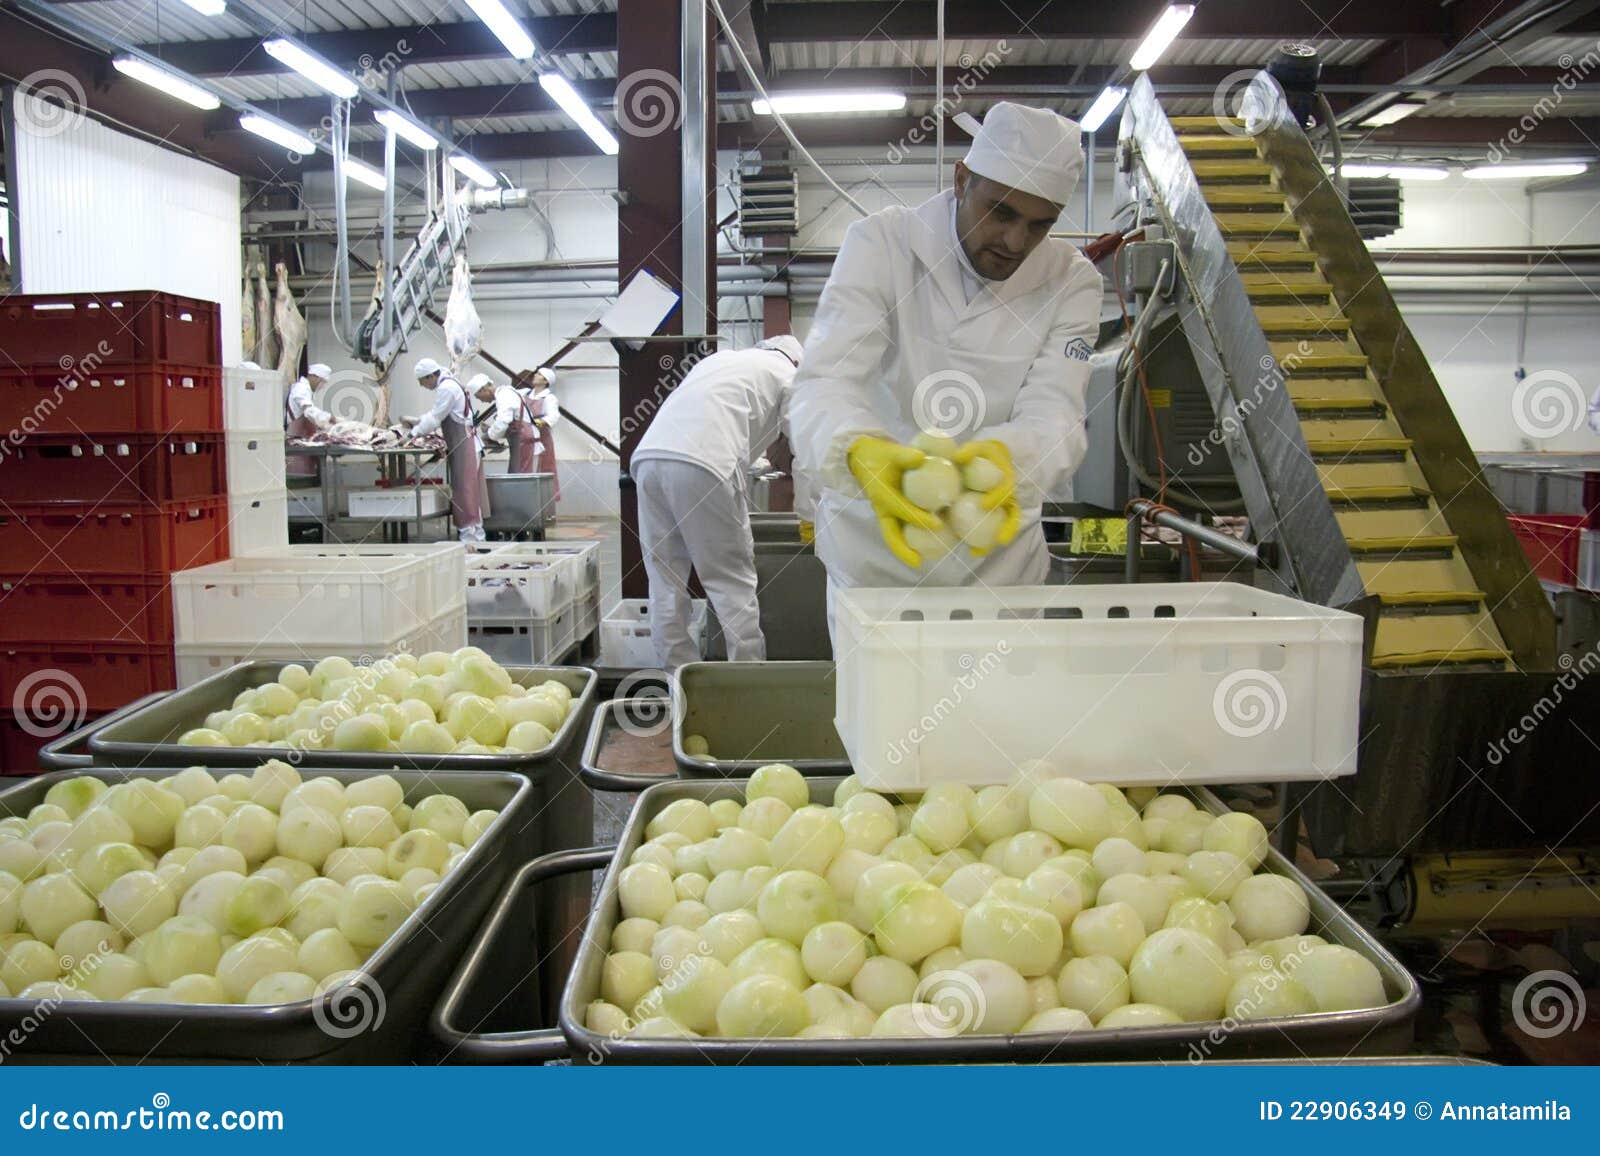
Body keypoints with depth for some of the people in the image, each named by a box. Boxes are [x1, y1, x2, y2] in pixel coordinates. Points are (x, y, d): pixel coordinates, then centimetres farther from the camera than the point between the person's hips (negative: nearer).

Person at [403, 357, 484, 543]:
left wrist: (414, 432, -5)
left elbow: (435, 418, -13)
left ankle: (471, 532, -5)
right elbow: (436, 416, 23)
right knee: (460, 488, 11)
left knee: (465, 488, -8)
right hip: (457, 445, 10)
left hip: (464, 444, -10)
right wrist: (415, 422, 15)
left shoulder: (446, 388, -15)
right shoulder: (445, 386, 17)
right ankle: (465, 529, 15)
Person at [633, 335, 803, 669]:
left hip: (647, 455, 6)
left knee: (665, 583, 11)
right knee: (734, 584, 2)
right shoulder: (787, 374, 18)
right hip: (702, 465, -6)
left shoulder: (718, 358, 35)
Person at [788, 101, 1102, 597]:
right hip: (872, 549, -2)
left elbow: (1054, 412, -18)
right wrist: (858, 451, -45)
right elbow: (826, 382, -22)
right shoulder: (881, 243, -11)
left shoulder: (1072, 281, -5)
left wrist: (1007, 456, -41)